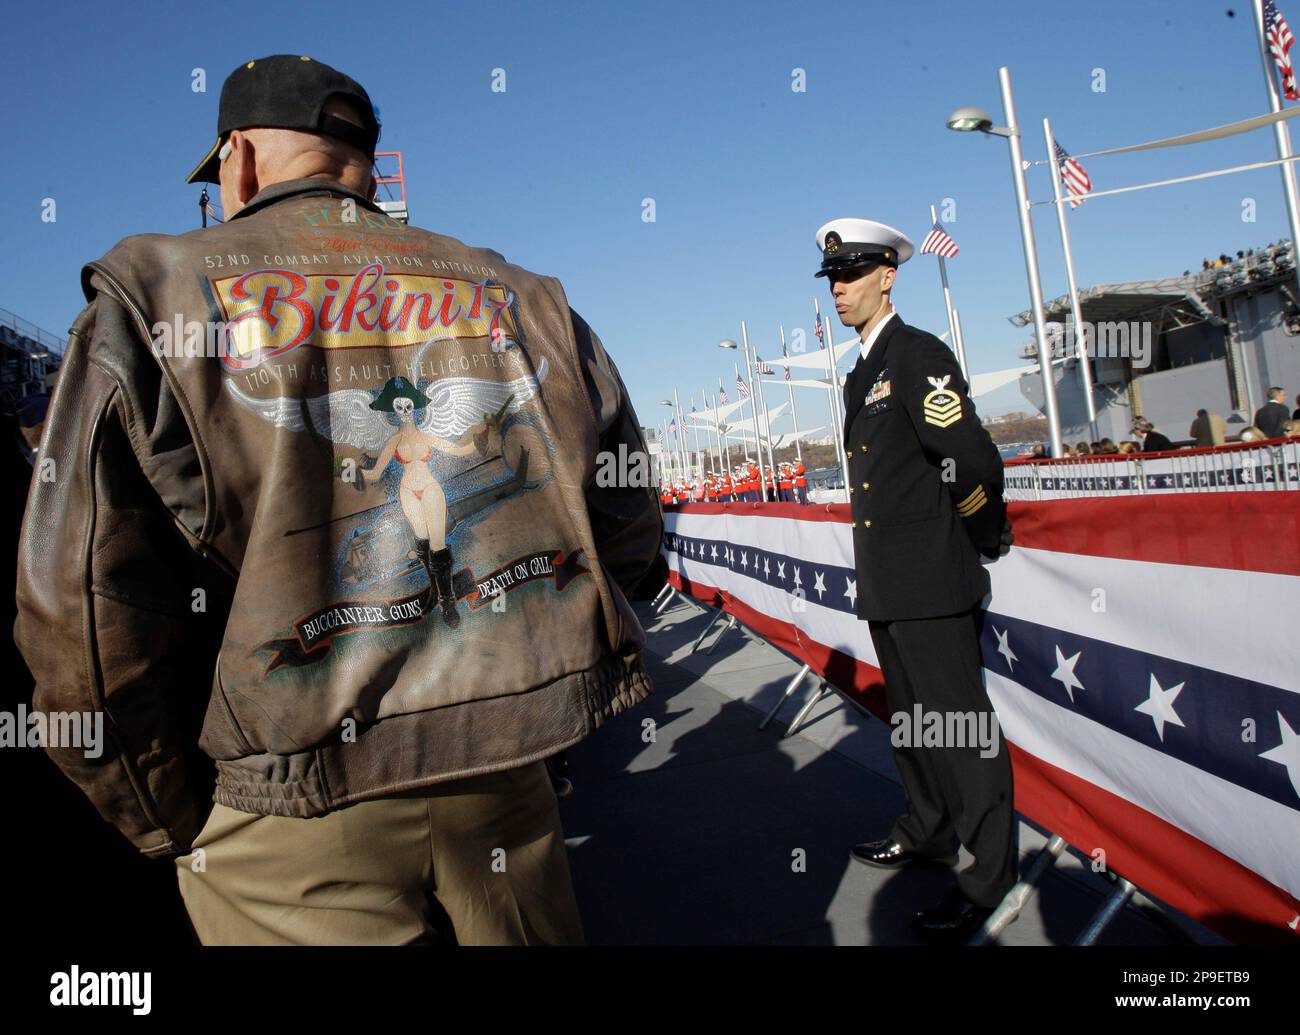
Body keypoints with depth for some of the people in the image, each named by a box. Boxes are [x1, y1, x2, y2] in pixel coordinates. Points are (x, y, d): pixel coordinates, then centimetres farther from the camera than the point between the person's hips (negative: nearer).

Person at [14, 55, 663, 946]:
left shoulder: (152, 297, -4)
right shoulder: (516, 296, 5)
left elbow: (85, 611, -13)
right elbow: (625, 517, 6)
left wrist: (170, 821, 1)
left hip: (290, 831, -2)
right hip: (508, 777, 3)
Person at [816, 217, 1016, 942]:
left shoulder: (919, 354, -11)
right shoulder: (861, 375, 17)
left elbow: (973, 460, -20)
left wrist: (988, 539, -6)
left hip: (931, 581, -9)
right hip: (887, 584, 10)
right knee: (911, 714, 20)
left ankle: (991, 874, 14)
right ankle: (928, 833, 36)